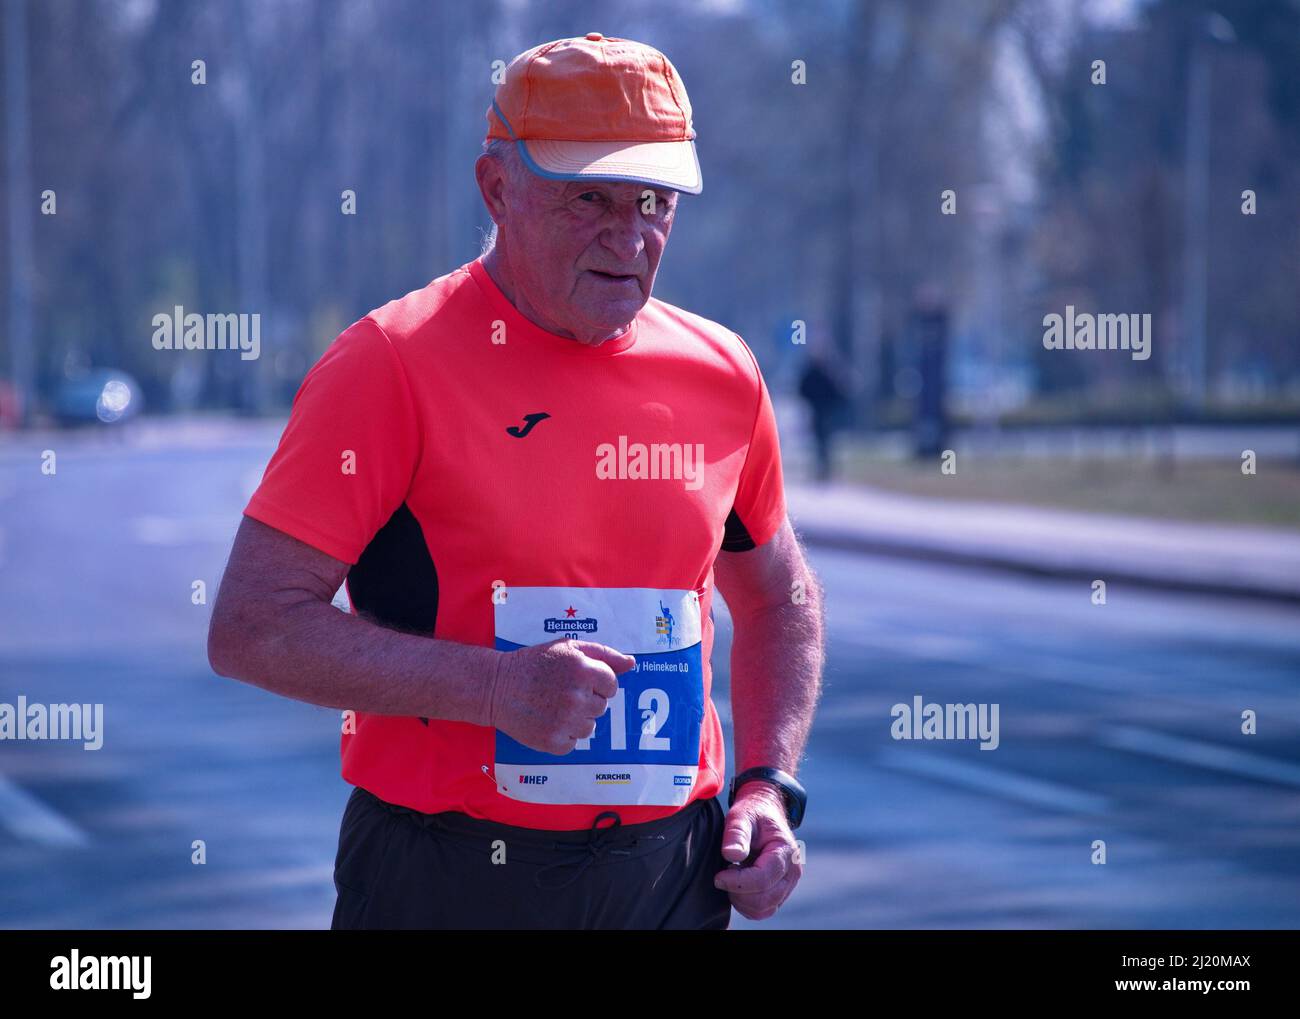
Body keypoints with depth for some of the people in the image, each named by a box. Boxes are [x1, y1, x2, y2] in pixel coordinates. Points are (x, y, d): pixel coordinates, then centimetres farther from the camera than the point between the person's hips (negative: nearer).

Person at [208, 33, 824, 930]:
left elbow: (780, 597, 22)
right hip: (448, 884, -4)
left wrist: (770, 786, 7)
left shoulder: (720, 373, 6)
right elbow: (251, 627, -13)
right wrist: (497, 687, -20)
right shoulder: (391, 365, -9)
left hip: (673, 878, 4)